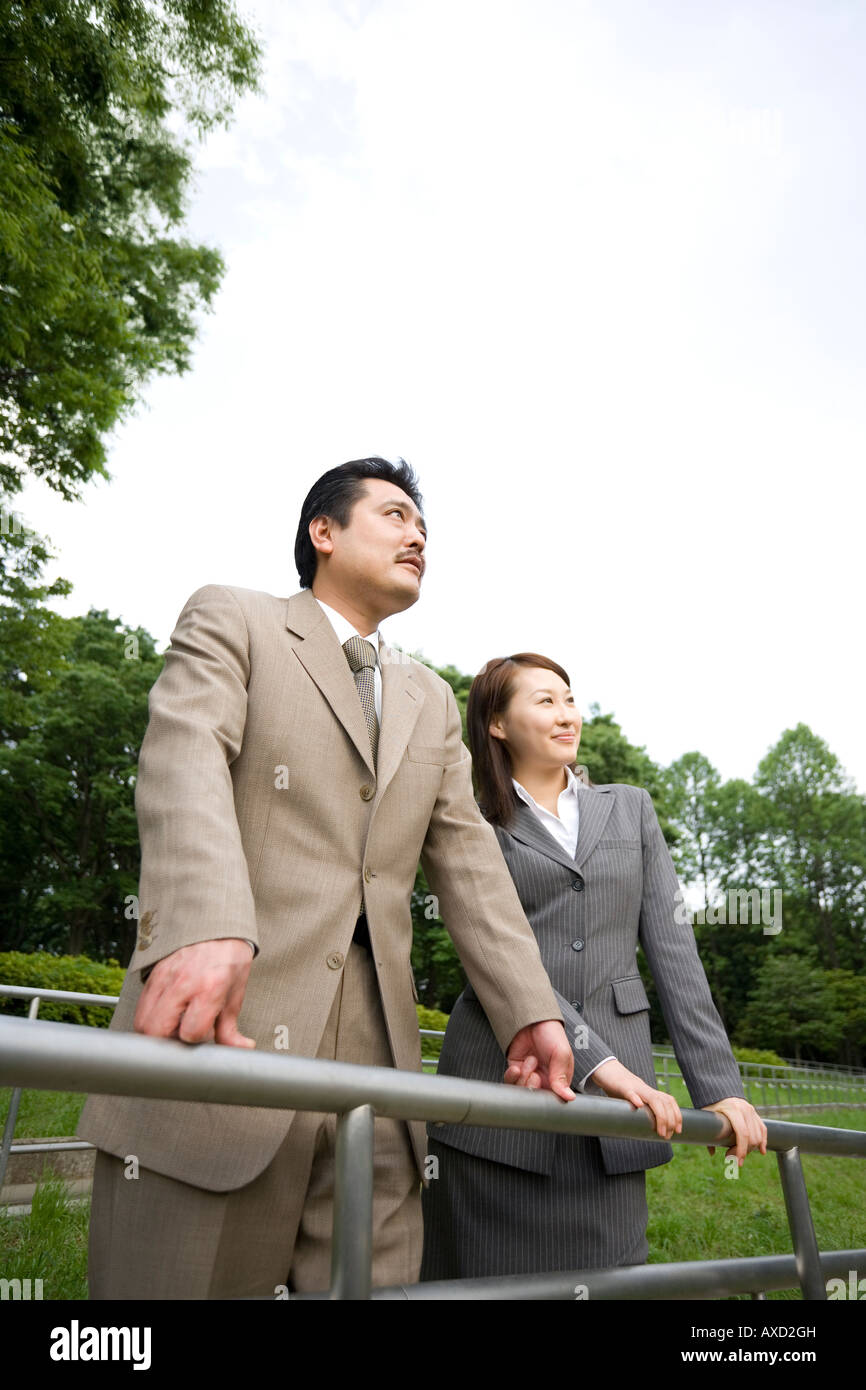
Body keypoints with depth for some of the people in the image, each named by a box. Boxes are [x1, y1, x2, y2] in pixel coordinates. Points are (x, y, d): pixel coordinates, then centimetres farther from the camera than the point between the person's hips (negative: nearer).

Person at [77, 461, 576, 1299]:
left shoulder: (431, 702, 23)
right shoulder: (231, 620, 6)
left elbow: (468, 861, 15)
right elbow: (186, 765, -13)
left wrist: (530, 1011, 4)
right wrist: (204, 927, -31)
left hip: (375, 1059, 5)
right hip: (214, 1040, -4)